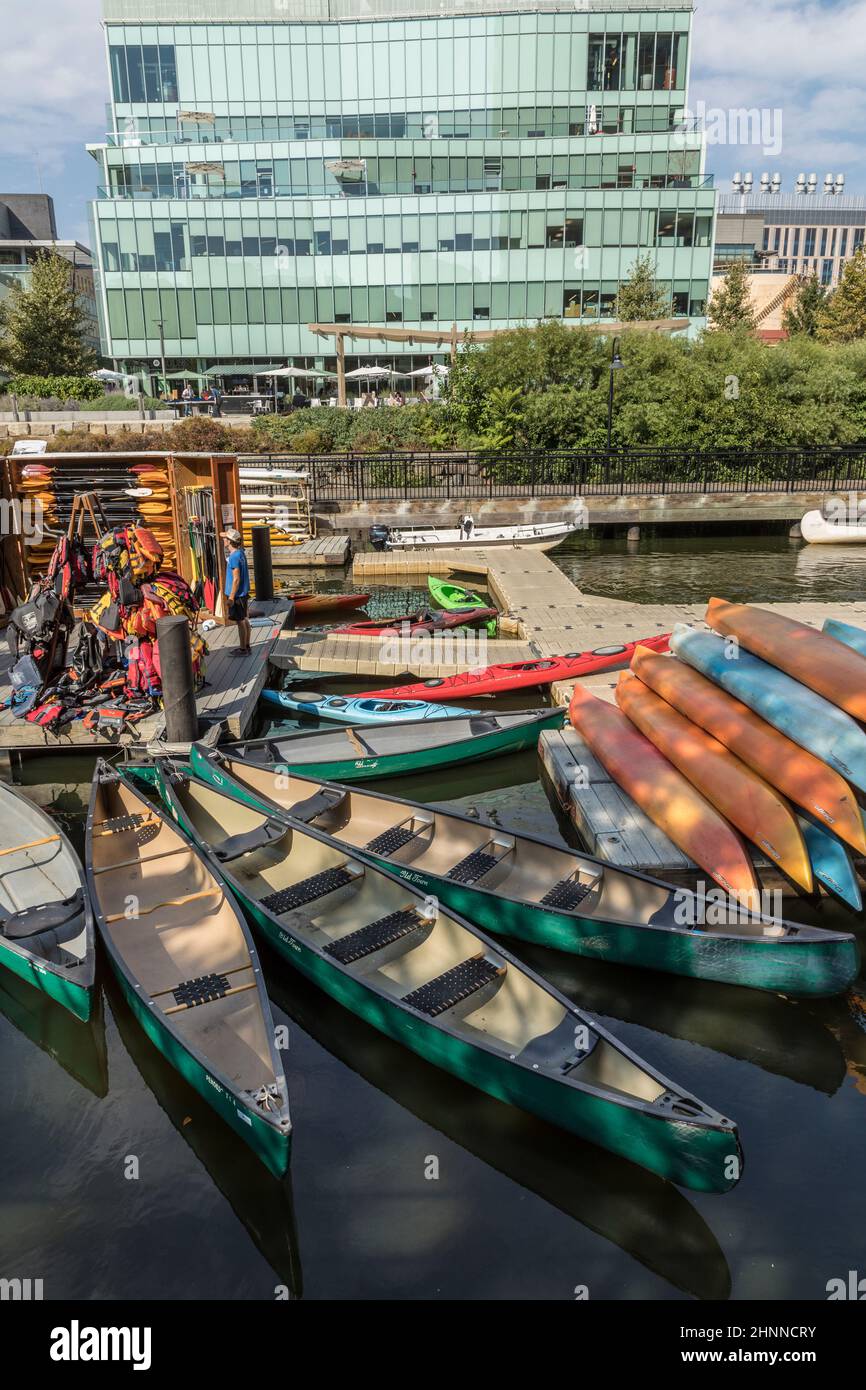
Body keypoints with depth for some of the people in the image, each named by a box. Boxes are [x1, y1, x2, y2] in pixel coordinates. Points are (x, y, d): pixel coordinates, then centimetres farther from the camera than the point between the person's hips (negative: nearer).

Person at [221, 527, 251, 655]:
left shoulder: (234, 557, -21)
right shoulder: (241, 552, 4)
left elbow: (236, 579, -23)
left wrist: (231, 597, -20)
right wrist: (226, 535, 36)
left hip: (237, 595, -9)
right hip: (244, 593, 9)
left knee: (240, 621, -1)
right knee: (244, 620, 15)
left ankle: (243, 649, 6)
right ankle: (246, 646, 25)